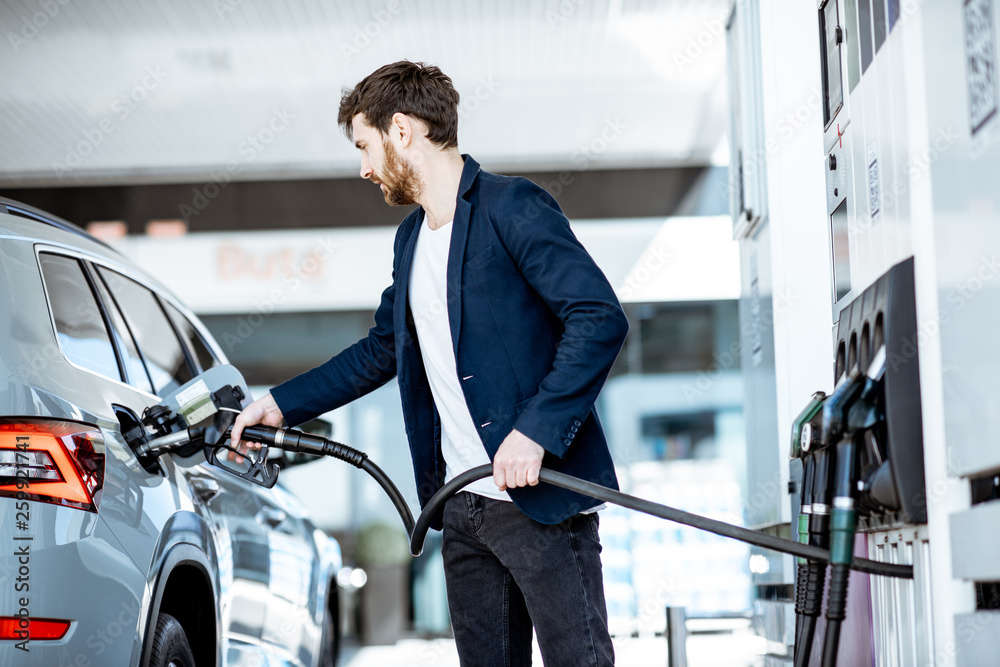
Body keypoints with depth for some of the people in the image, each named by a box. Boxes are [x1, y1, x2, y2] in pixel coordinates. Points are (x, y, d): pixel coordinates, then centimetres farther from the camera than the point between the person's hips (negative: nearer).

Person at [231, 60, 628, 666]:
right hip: (462, 504, 8)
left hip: (541, 495, -8)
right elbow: (380, 351, 29)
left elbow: (601, 317, -18)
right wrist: (281, 405, 25)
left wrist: (537, 431, -24)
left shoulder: (512, 207, -9)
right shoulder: (412, 237, 18)